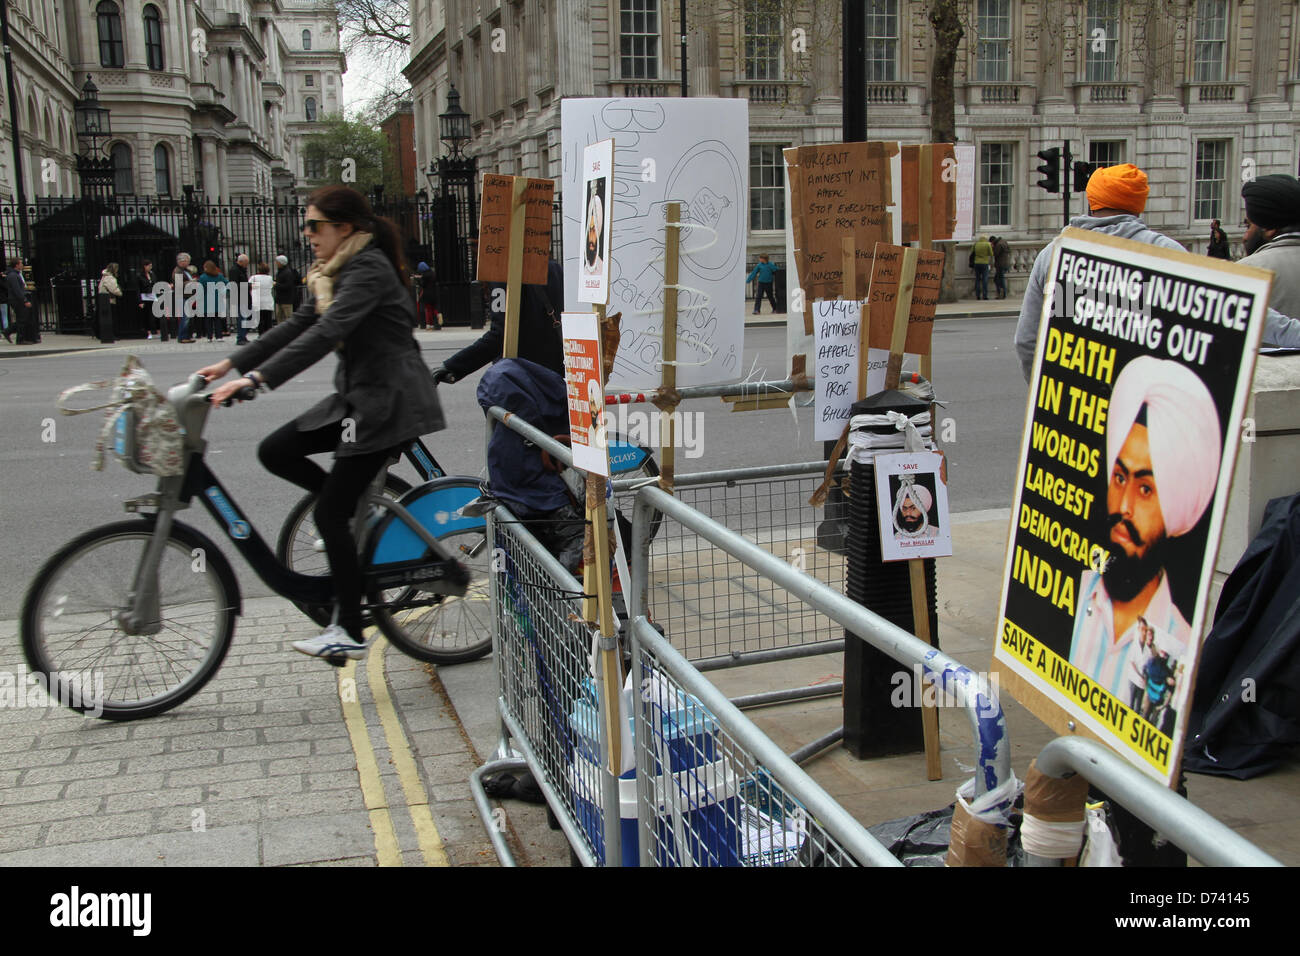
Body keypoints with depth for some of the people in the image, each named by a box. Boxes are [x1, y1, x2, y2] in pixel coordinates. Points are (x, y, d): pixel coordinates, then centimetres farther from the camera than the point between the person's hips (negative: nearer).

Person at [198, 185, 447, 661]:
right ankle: (361, 505, 13)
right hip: (357, 396, 10)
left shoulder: (368, 270, -17)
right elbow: (296, 326, 15)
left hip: (388, 401, -10)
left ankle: (350, 633, 3)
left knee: (330, 513, -7)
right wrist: (230, 364, 8)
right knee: (275, 451, 2)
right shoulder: (331, 274, 15)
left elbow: (326, 334, -28)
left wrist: (255, 378, -34)